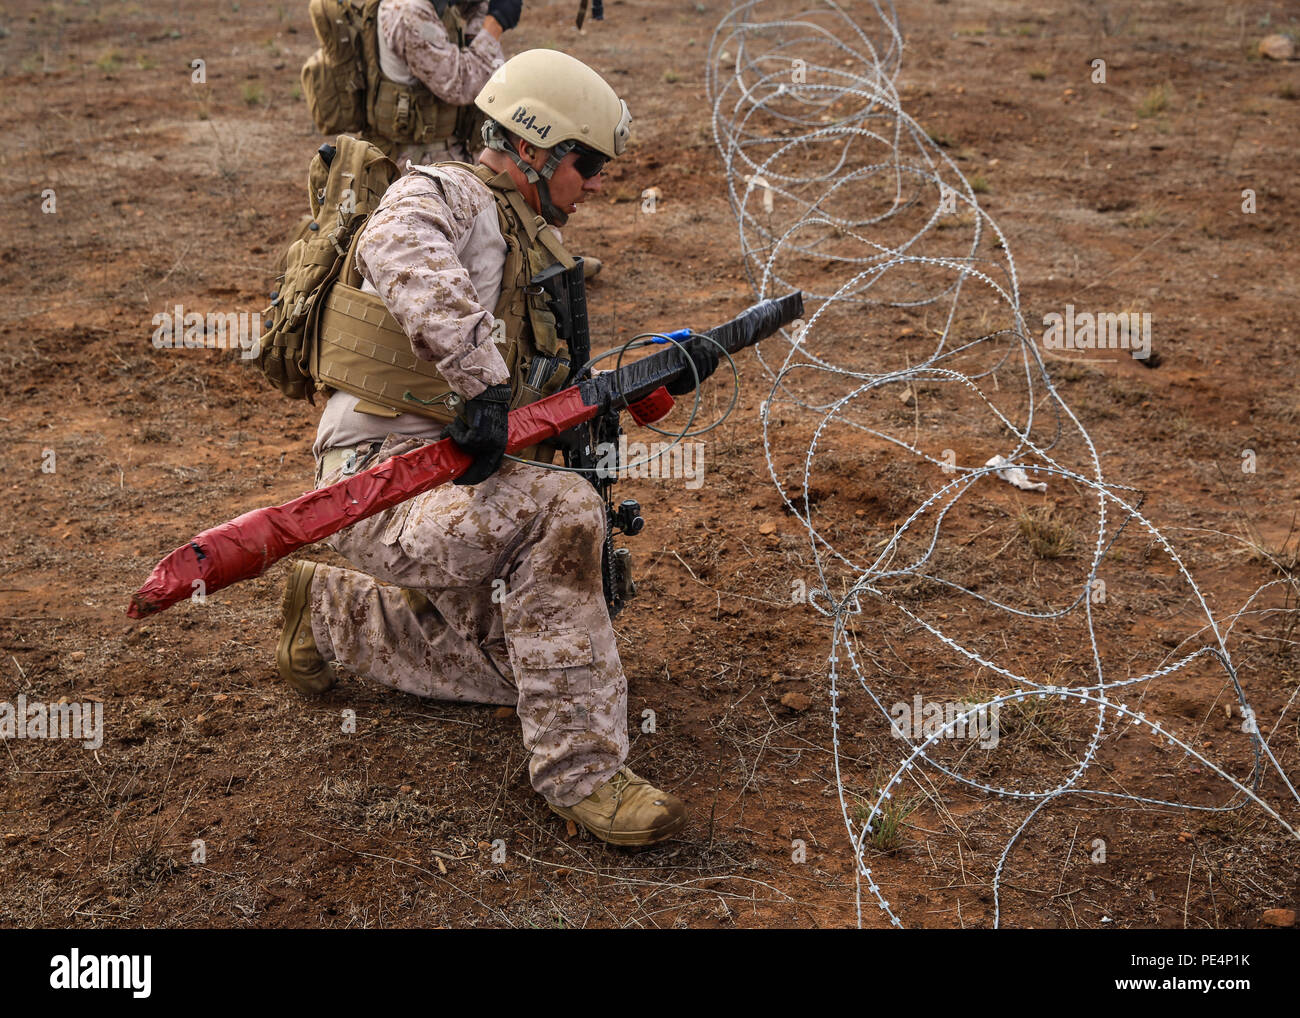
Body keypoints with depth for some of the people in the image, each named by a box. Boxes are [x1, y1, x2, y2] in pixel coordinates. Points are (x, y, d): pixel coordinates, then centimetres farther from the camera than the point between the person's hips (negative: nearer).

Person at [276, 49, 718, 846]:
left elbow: (557, 392, 24)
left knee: (510, 660, 17)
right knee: (559, 509, -33)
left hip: (463, 483, 10)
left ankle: (332, 615, 34)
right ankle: (579, 769, -27)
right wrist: (481, 378, -43)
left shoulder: (538, 248, 19)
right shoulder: (444, 197, -10)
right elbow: (402, 251, -37)